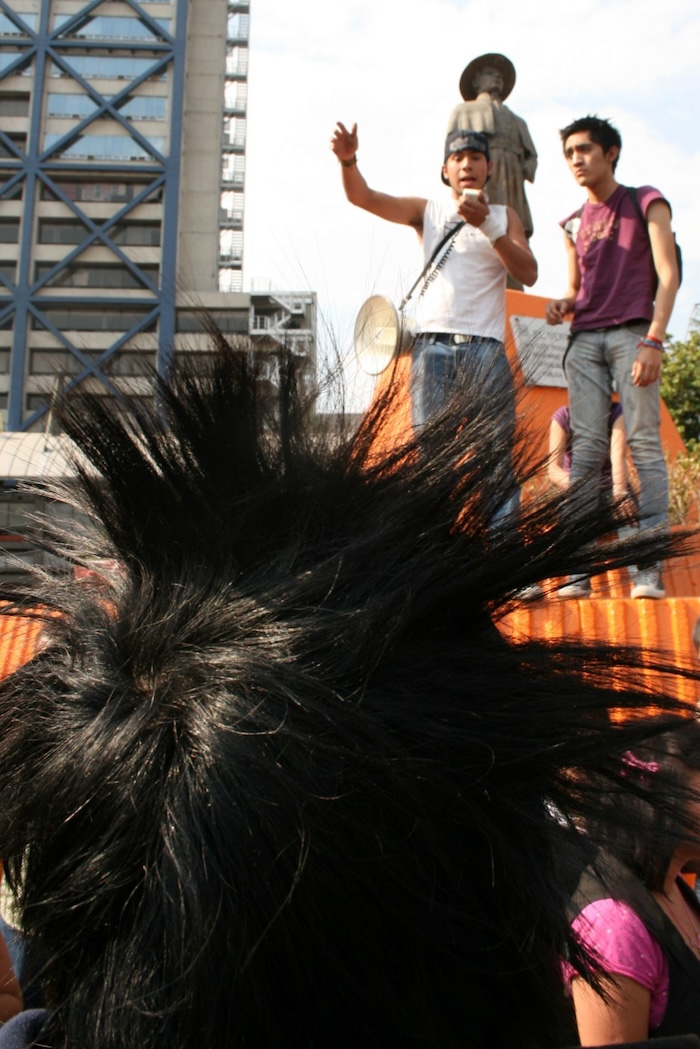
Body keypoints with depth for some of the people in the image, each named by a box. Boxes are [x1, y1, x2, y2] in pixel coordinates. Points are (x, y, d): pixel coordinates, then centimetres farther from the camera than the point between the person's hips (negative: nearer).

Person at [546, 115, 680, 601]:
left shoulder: (645, 202, 8)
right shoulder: (574, 224, 21)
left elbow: (668, 275, -1)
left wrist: (653, 341, -14)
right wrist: (562, 305, 2)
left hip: (632, 333, -4)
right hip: (585, 340, 4)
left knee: (644, 442, -10)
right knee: (586, 447, -5)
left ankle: (649, 567, -13)